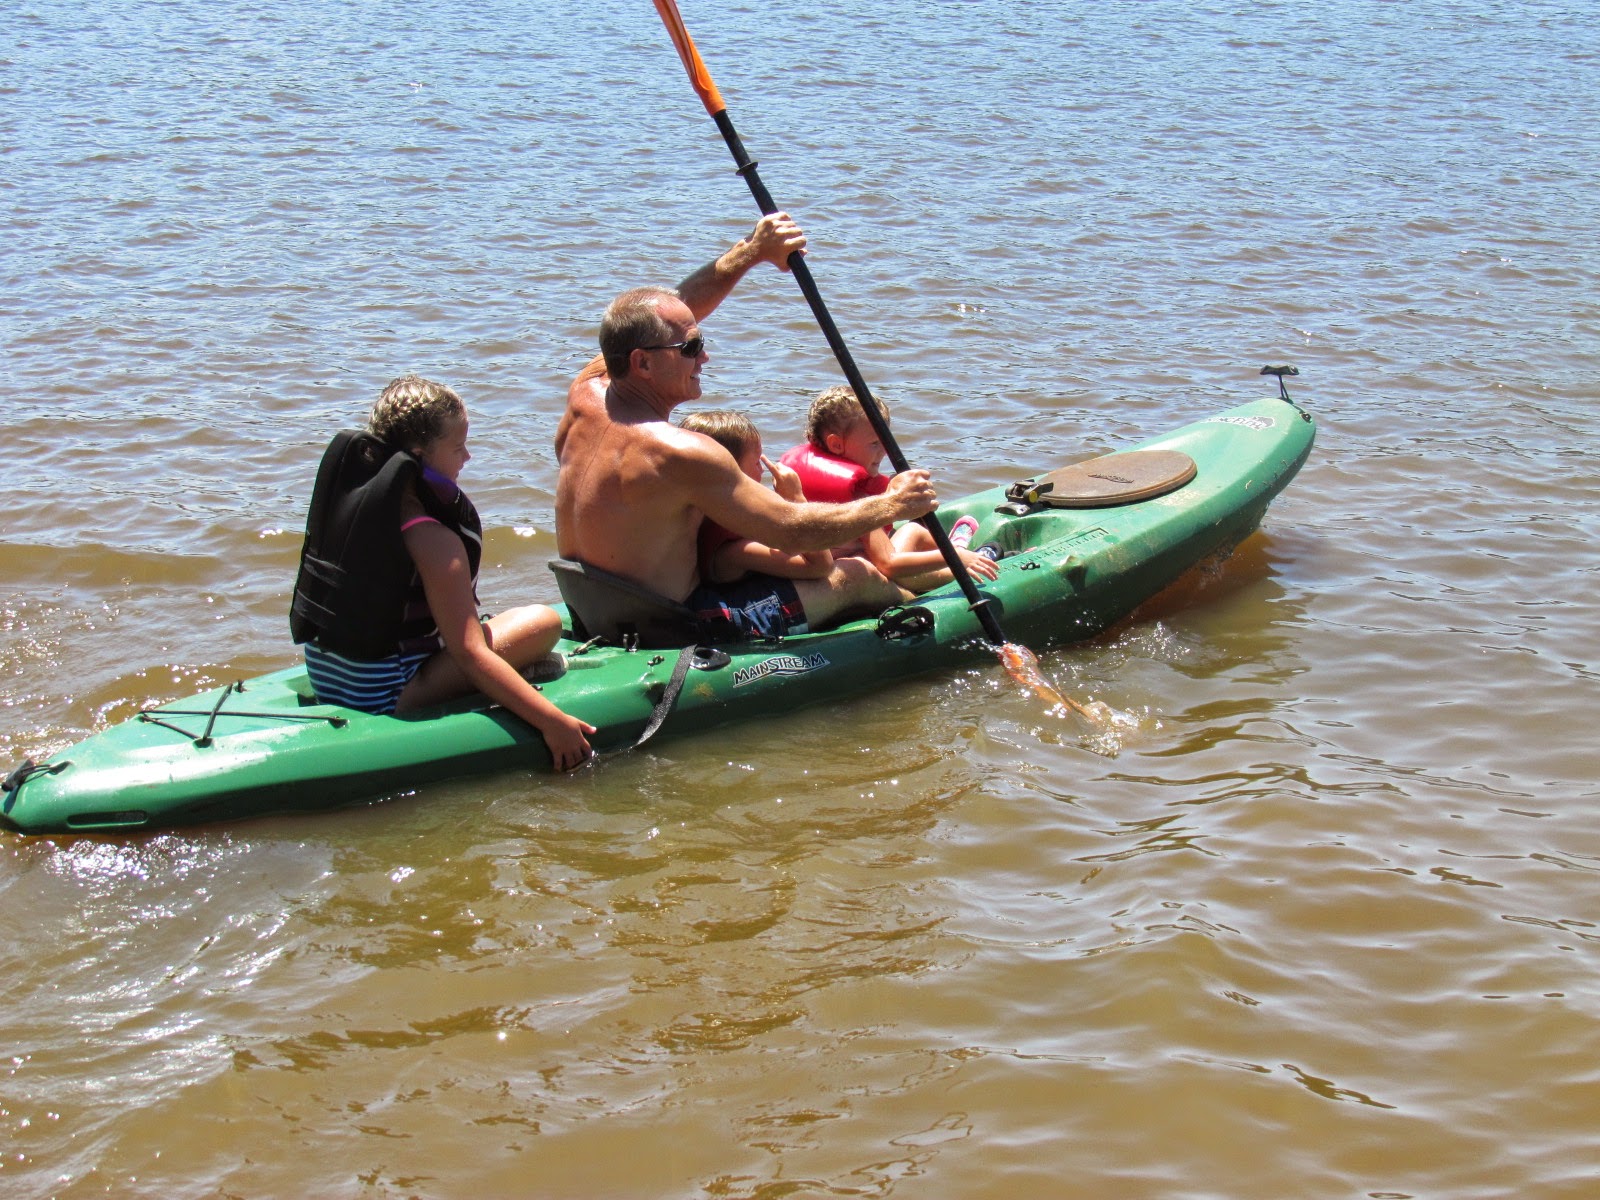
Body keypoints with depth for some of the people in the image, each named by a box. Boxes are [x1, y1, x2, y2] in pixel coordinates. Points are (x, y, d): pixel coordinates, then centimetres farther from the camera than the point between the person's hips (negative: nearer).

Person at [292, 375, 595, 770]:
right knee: (542, 621, -8)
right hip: (383, 699, -9)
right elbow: (469, 654, -23)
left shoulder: (347, 492, 2)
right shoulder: (432, 541, -19)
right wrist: (552, 722, -23)